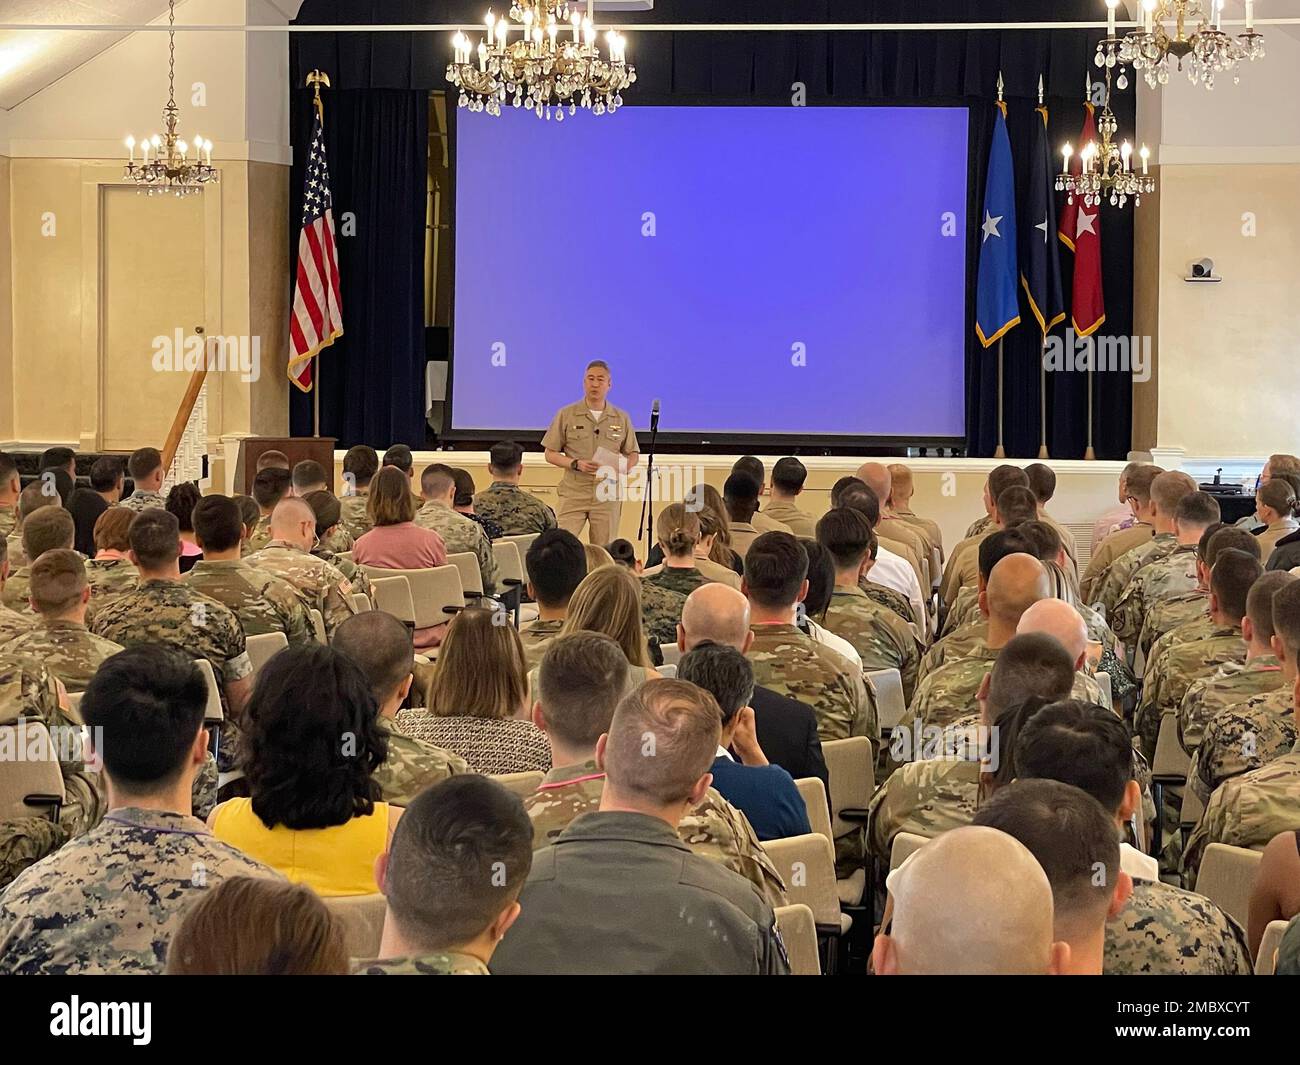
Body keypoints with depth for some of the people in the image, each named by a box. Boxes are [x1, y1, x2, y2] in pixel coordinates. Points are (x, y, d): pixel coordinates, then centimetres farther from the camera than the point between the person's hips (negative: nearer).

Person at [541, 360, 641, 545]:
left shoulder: (621, 418, 9)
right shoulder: (566, 415, 4)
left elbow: (633, 455, 14)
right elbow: (550, 454, 5)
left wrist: (619, 468, -9)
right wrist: (576, 464, -13)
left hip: (607, 494, 2)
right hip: (573, 493, -1)